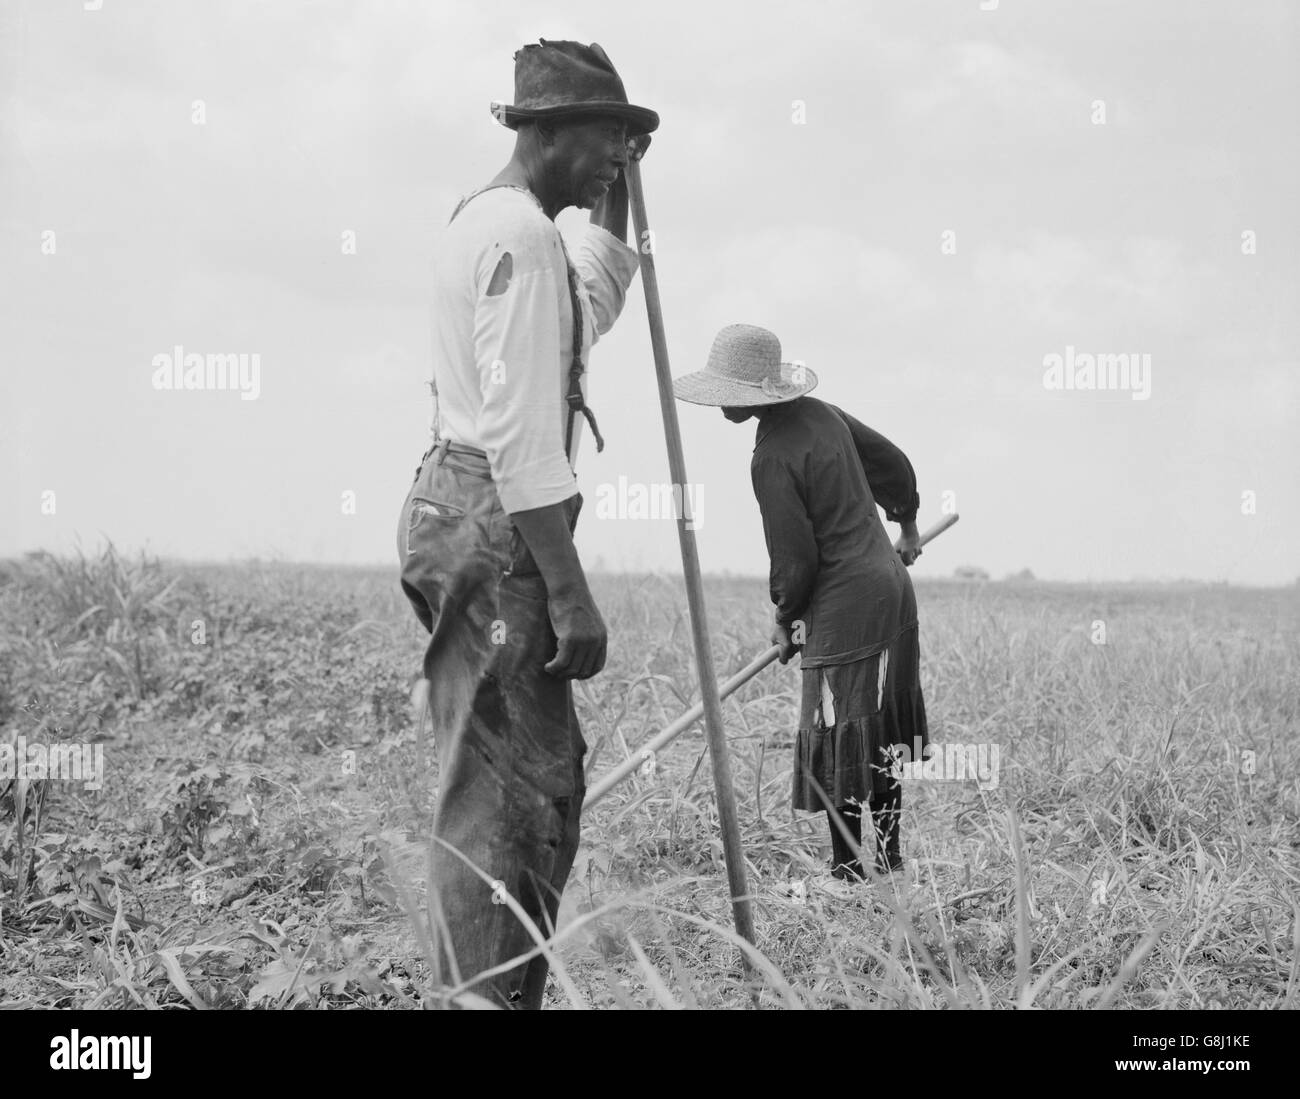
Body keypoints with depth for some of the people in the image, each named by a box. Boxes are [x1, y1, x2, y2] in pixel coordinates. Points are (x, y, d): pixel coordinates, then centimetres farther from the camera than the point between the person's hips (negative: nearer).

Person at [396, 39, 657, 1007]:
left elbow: (593, 309, 38)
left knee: (545, 778, 15)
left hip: (471, 516, 11)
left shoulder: (486, 219, 18)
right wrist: (569, 591, -22)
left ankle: (508, 994, 21)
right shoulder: (520, 234, -14)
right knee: (501, 793, -9)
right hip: (494, 527, -11)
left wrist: (615, 196, 29)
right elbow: (519, 431, -21)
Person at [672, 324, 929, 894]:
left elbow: (795, 558, -17)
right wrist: (907, 527, 36)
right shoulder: (822, 414, 7)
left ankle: (848, 872, 5)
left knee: (837, 741, -1)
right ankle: (889, 860, 25)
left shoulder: (773, 457, -18)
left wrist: (784, 619, 1)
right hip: (891, 584, 9)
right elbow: (895, 463, 20)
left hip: (845, 606, -9)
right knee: (882, 737, 16)